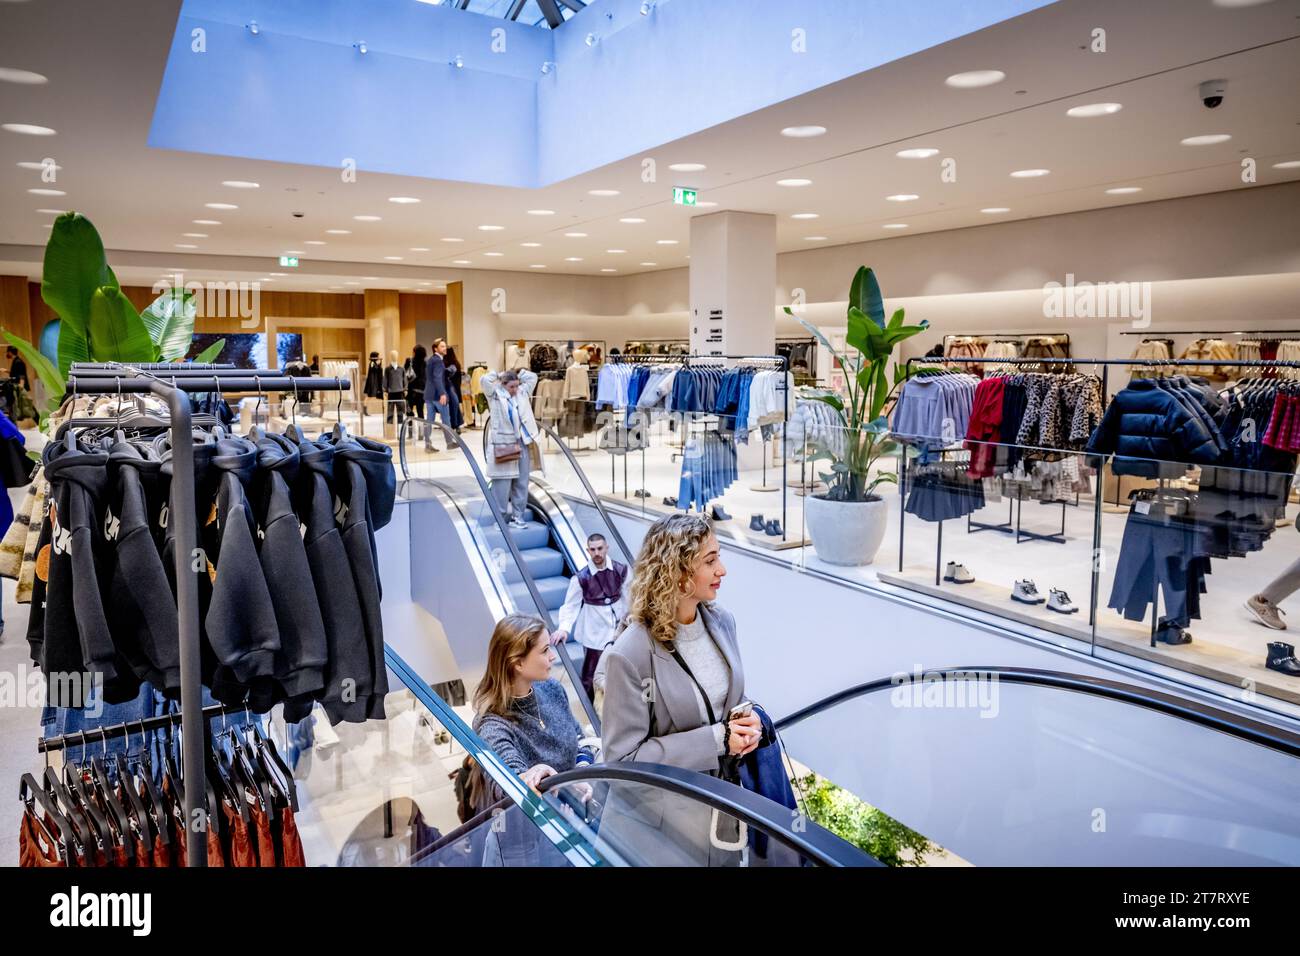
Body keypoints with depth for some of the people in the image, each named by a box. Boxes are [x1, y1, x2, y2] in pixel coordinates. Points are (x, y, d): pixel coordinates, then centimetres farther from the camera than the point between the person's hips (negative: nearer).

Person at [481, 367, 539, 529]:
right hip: (502, 444, -5)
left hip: (521, 443, 5)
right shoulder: (495, 395, -2)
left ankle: (518, 516, 17)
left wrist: (517, 374, 12)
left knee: (521, 482, 8)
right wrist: (499, 375, 0)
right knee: (502, 483, -3)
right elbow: (485, 380, -16)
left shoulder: (522, 393, 12)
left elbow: (533, 377, 17)